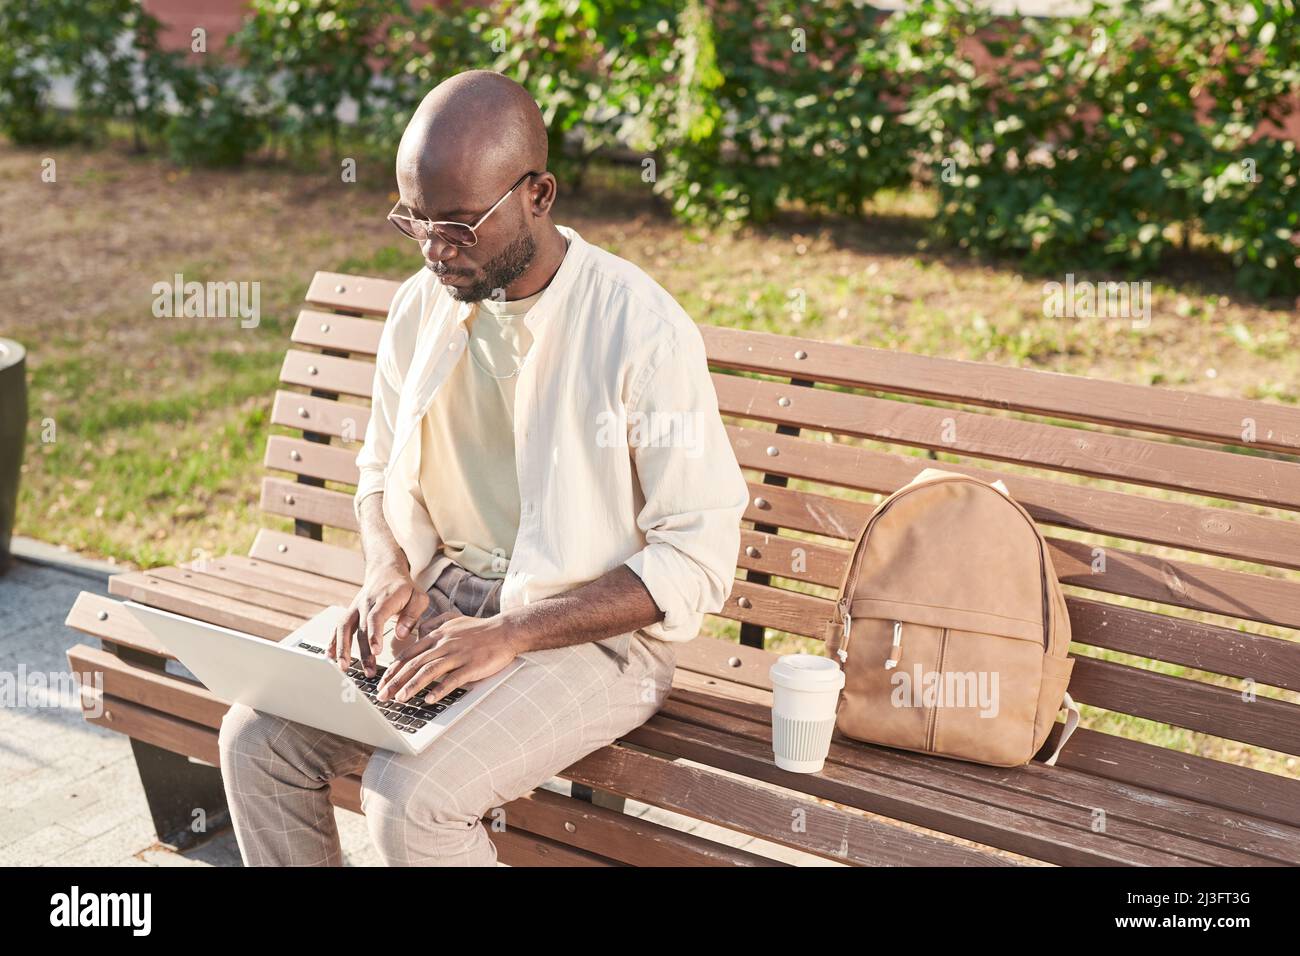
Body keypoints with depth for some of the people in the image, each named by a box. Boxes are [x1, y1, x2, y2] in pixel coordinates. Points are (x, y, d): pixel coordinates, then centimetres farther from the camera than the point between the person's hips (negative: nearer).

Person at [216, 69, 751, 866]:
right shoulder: (421, 306, 1)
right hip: (443, 600, 6)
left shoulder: (641, 329, -19)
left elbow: (698, 557, -18)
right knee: (257, 738, -10)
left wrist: (512, 635, -26)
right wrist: (387, 572, -6)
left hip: (593, 630, -6)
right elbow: (381, 470, 17)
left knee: (411, 795, -26)